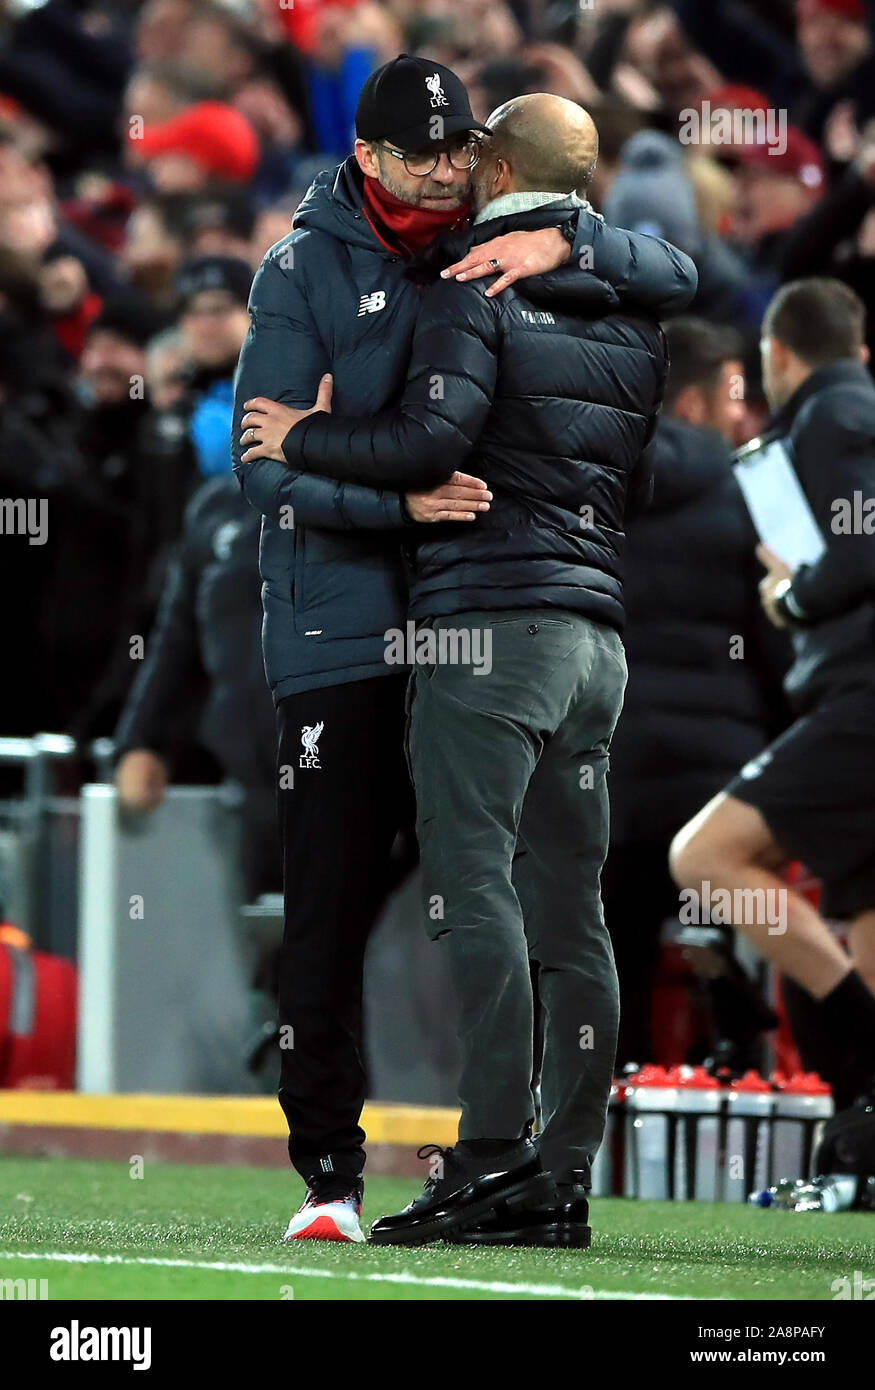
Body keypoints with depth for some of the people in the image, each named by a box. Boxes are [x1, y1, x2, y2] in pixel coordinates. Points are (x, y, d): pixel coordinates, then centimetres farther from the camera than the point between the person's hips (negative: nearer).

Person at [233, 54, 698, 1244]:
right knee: (329, 908, -4)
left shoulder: (504, 254, 9)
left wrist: (565, 241, -13)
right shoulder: (306, 270, -2)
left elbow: (674, 280, 6)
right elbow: (265, 461, -10)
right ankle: (329, 1174, 2)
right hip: (343, 631, -3)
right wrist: (401, 497, -27)